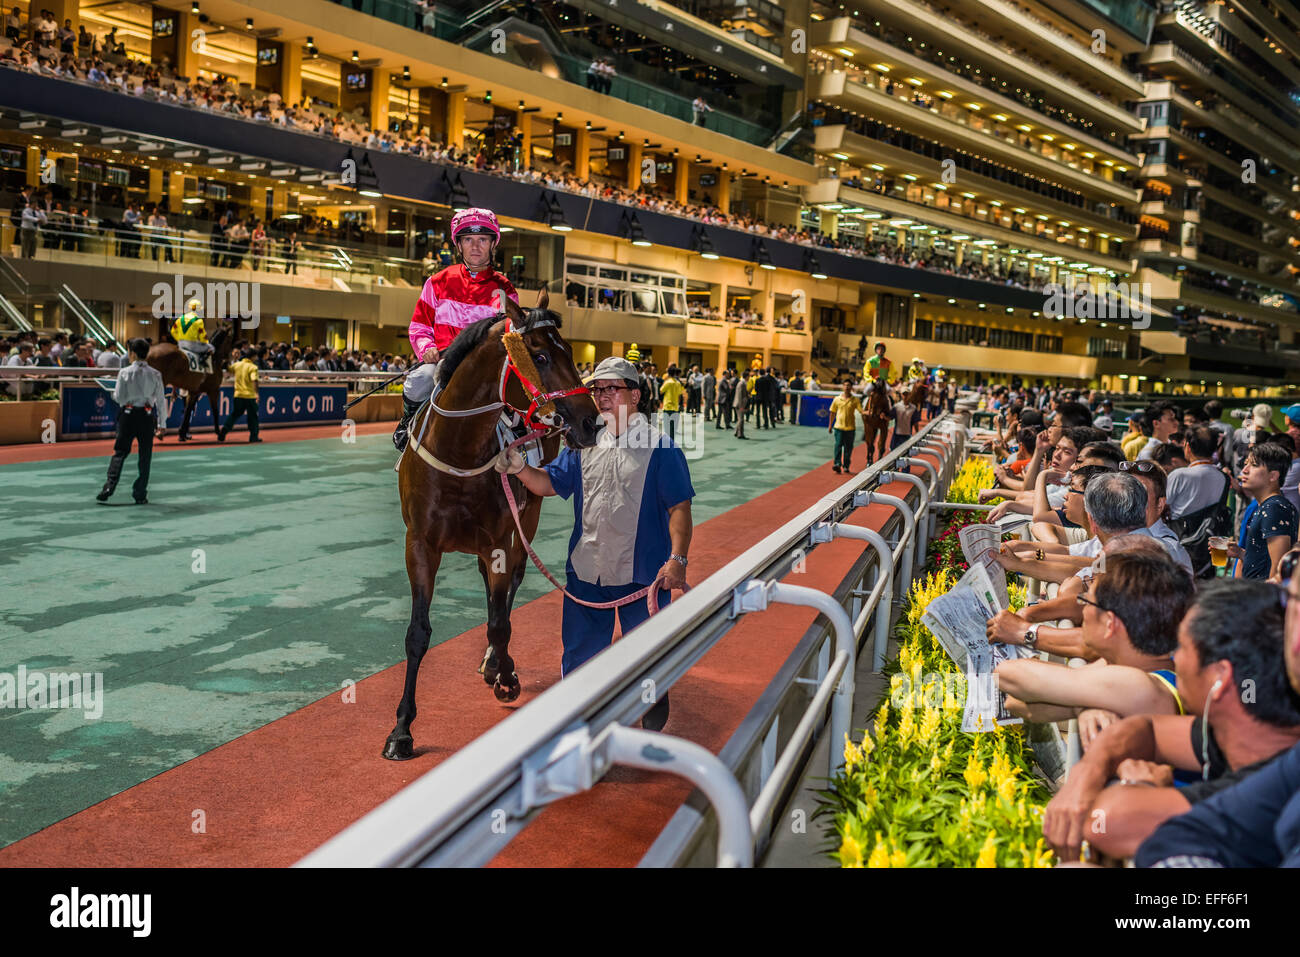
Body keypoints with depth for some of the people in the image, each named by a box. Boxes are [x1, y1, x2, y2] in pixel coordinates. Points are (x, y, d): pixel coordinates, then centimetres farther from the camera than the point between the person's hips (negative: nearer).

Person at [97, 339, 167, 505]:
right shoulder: (155, 374, -2)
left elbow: (119, 398, -5)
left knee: (119, 453, 6)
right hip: (147, 416, 0)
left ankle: (108, 487, -6)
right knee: (145, 457, 7)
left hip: (128, 415, 0)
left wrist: (114, 394, 18)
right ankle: (140, 495, 9)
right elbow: (161, 400, 1)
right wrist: (161, 423, 7)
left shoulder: (125, 372, -5)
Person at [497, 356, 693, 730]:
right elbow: (550, 484, 7)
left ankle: (654, 722, 39)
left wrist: (677, 559, -23)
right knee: (580, 650, 15)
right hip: (586, 572, 4)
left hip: (642, 572, -3)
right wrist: (518, 467, -12)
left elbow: (679, 507, -12)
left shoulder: (660, 447, -8)